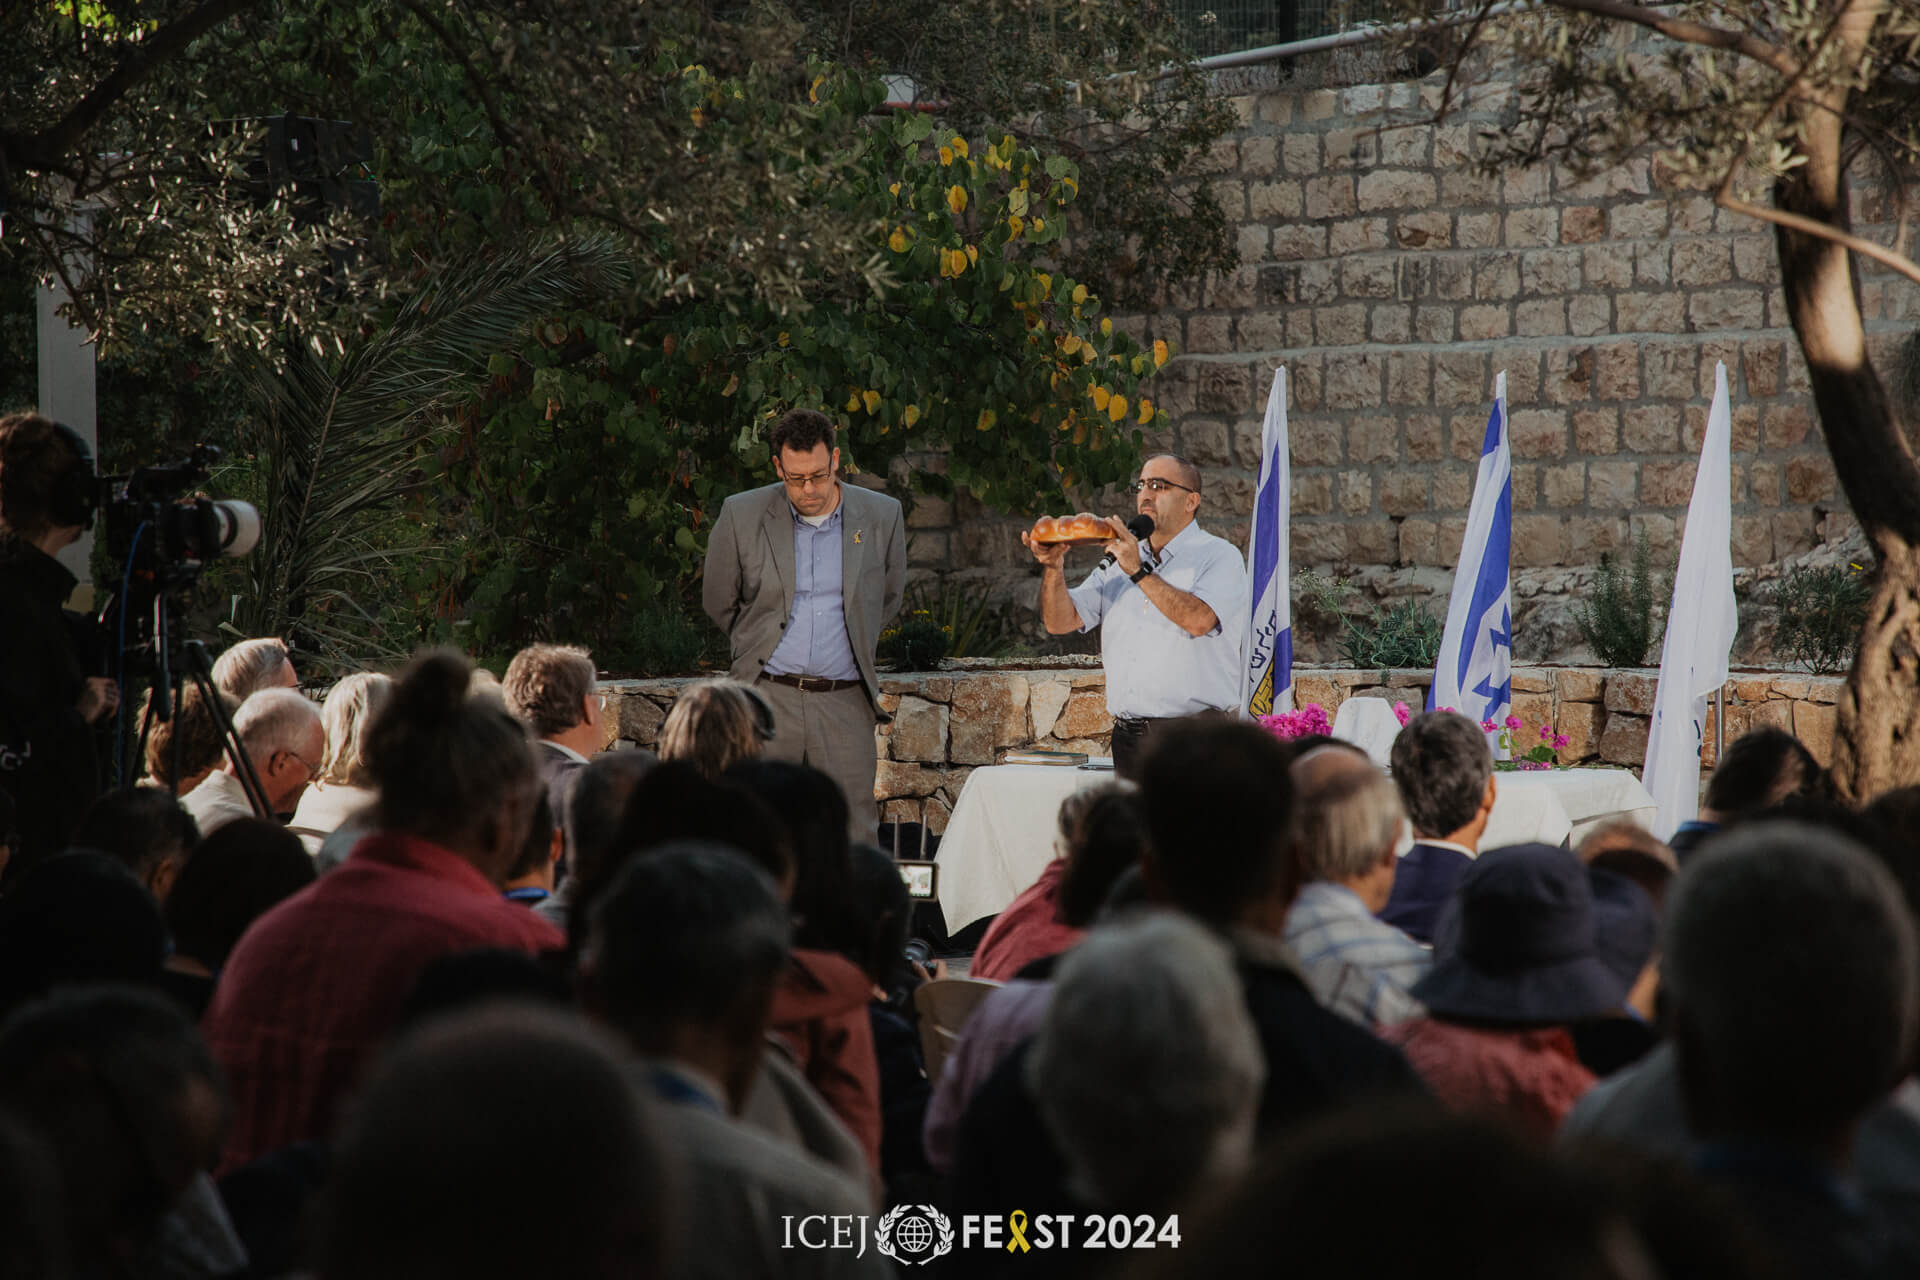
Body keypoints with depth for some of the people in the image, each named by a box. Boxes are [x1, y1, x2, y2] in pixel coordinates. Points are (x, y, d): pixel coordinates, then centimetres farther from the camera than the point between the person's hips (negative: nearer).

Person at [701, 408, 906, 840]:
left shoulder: (882, 517, 3)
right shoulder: (742, 516, 0)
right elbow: (719, 603, 14)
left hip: (845, 705, 1)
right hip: (766, 698, -1)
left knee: (854, 836, -4)